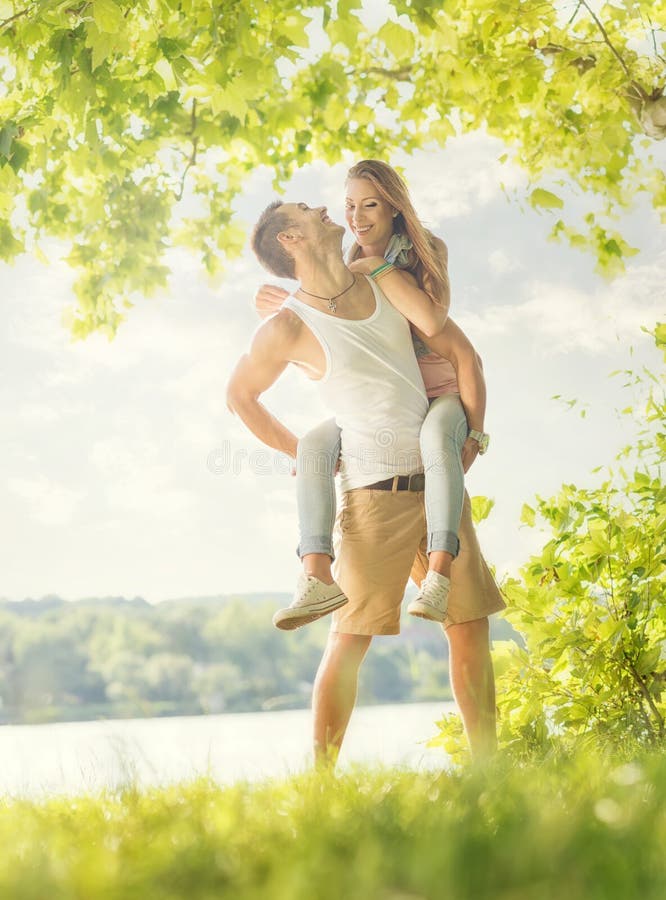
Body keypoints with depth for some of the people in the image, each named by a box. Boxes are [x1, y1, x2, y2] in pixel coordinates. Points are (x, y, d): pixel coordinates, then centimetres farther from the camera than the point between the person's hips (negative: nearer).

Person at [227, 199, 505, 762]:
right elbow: (240, 395, 8)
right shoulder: (287, 329, -7)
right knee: (352, 637, -5)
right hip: (374, 493, -5)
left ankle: (486, 765, 15)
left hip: (439, 482, 5)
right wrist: (301, 454, 5)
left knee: (471, 626, 6)